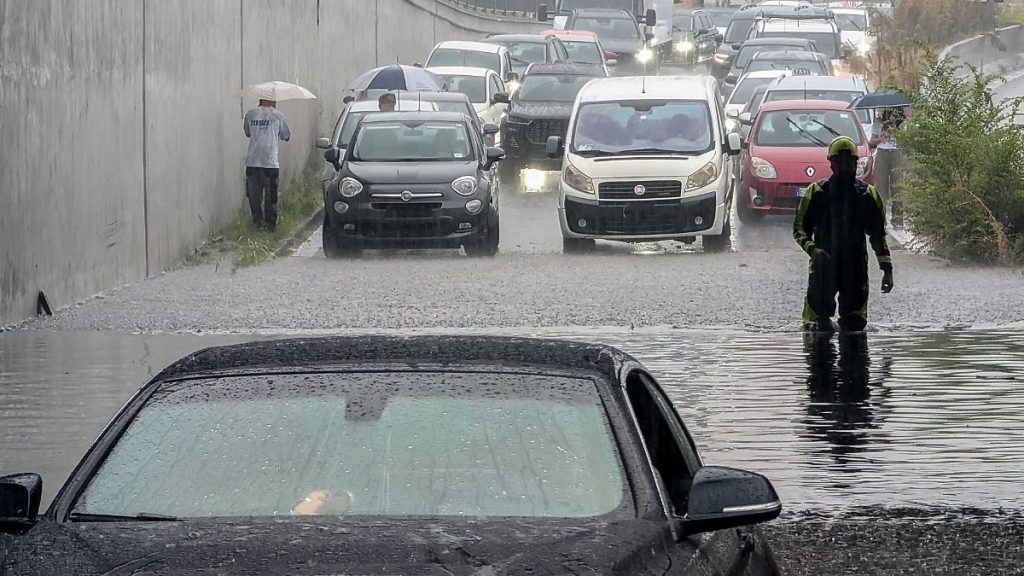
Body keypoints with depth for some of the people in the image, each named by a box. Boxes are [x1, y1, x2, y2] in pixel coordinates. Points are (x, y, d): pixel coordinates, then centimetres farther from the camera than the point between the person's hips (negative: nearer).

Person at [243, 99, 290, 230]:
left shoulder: (250, 114, 5)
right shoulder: (278, 115, -1)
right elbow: (286, 136, 10)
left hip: (252, 161, 2)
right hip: (270, 161, -2)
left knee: (254, 194, 11)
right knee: (270, 194, 6)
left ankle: (257, 219, 9)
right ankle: (270, 222, 8)